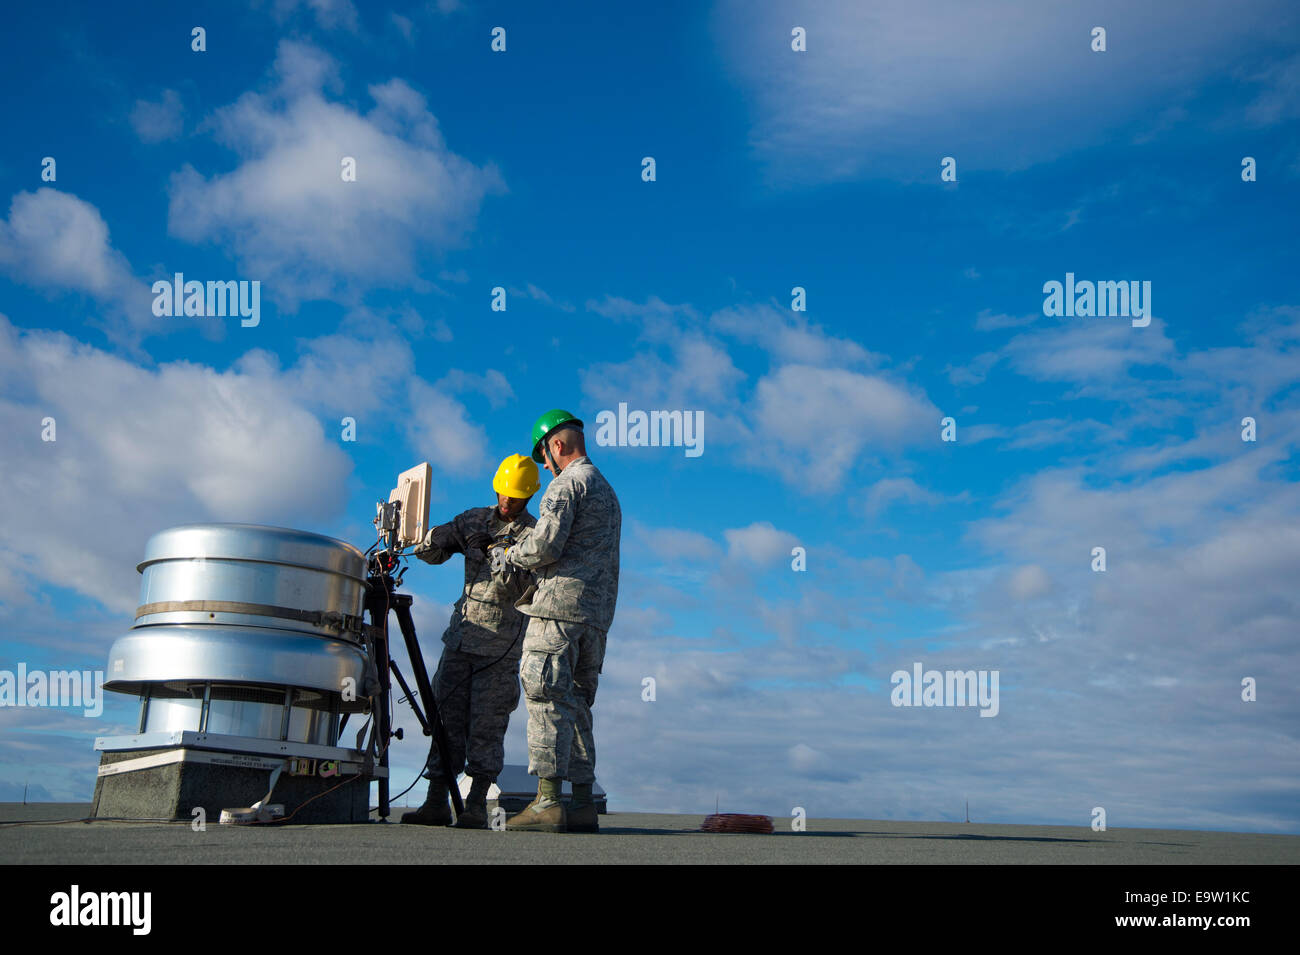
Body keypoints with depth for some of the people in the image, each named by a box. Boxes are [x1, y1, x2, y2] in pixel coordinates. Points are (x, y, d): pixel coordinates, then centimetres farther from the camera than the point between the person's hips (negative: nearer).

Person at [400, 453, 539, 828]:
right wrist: (438, 537, -9)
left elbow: (525, 590, -12)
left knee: (486, 726, -5)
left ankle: (476, 806, -1)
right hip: (461, 636, 5)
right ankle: (437, 802, 7)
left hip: (500, 645, -4)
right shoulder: (474, 520, 12)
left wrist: (501, 558, -21)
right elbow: (428, 551, 11)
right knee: (446, 717, 3)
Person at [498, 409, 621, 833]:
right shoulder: (608, 492, 26)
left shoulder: (568, 483, -5)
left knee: (547, 698, -10)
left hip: (561, 602, -9)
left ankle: (547, 801, -14)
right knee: (576, 703, 9)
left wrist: (510, 555, 4)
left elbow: (545, 545, -15)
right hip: (597, 611, 9)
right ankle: (583, 805, 6)